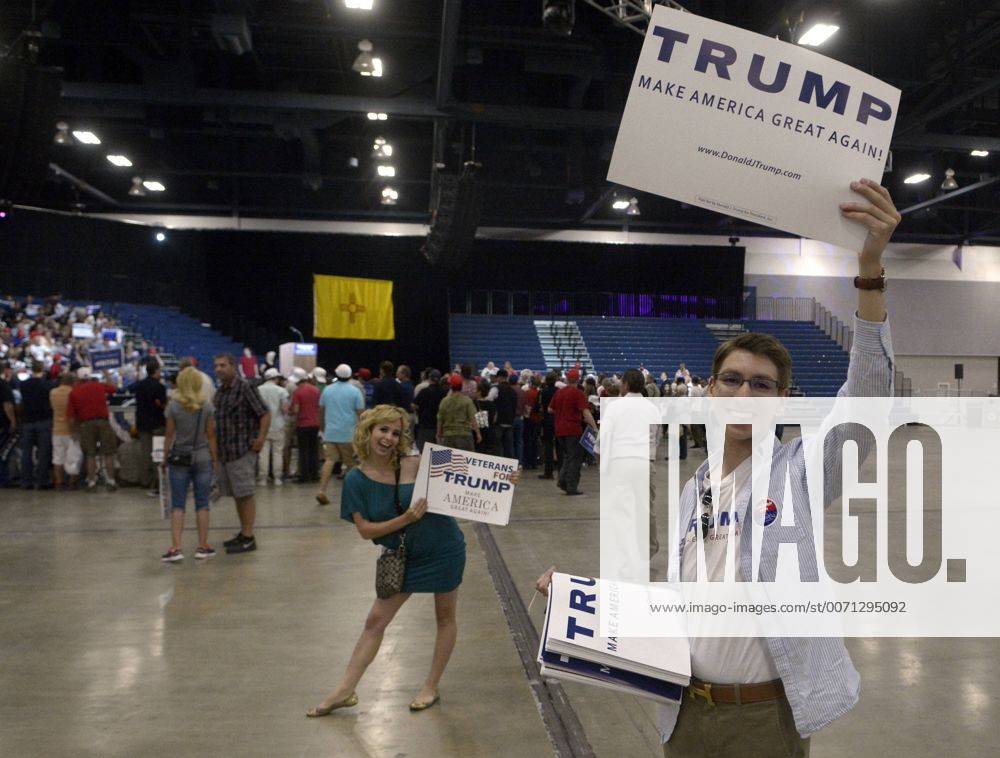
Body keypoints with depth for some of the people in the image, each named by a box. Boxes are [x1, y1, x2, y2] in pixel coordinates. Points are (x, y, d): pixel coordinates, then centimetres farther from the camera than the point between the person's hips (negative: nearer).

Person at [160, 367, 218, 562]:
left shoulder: (173, 407, -5)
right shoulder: (207, 408, -3)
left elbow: (169, 436, -2)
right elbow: (211, 436, -1)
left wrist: (165, 458, 8)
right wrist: (215, 459, 7)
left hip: (179, 458, 0)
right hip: (202, 458, 0)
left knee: (177, 504, 4)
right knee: (202, 503, 7)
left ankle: (176, 547, -3)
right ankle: (202, 546, 9)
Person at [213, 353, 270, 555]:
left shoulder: (245, 388, -10)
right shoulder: (219, 392, 14)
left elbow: (265, 414, -12)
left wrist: (261, 439, -19)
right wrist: (216, 444, 18)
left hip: (242, 451, -8)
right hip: (224, 451, 8)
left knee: (245, 495, -5)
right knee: (236, 495, 15)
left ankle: (248, 538, 0)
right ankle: (243, 532, 26)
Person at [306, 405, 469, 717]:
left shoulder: (415, 465, -16)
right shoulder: (356, 480, -9)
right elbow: (365, 530, -11)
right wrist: (406, 519, -24)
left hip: (443, 548, -2)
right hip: (403, 555, 2)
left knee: (445, 616, 9)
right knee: (375, 621, 6)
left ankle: (431, 688, 27)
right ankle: (345, 690, 17)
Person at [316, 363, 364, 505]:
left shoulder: (327, 390, 8)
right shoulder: (355, 391, -4)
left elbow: (321, 411, 14)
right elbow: (360, 413, -6)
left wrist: (323, 428, 26)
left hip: (330, 433, 3)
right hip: (348, 434, -3)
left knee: (329, 460, -1)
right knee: (351, 463, 9)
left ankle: (322, 491, -14)